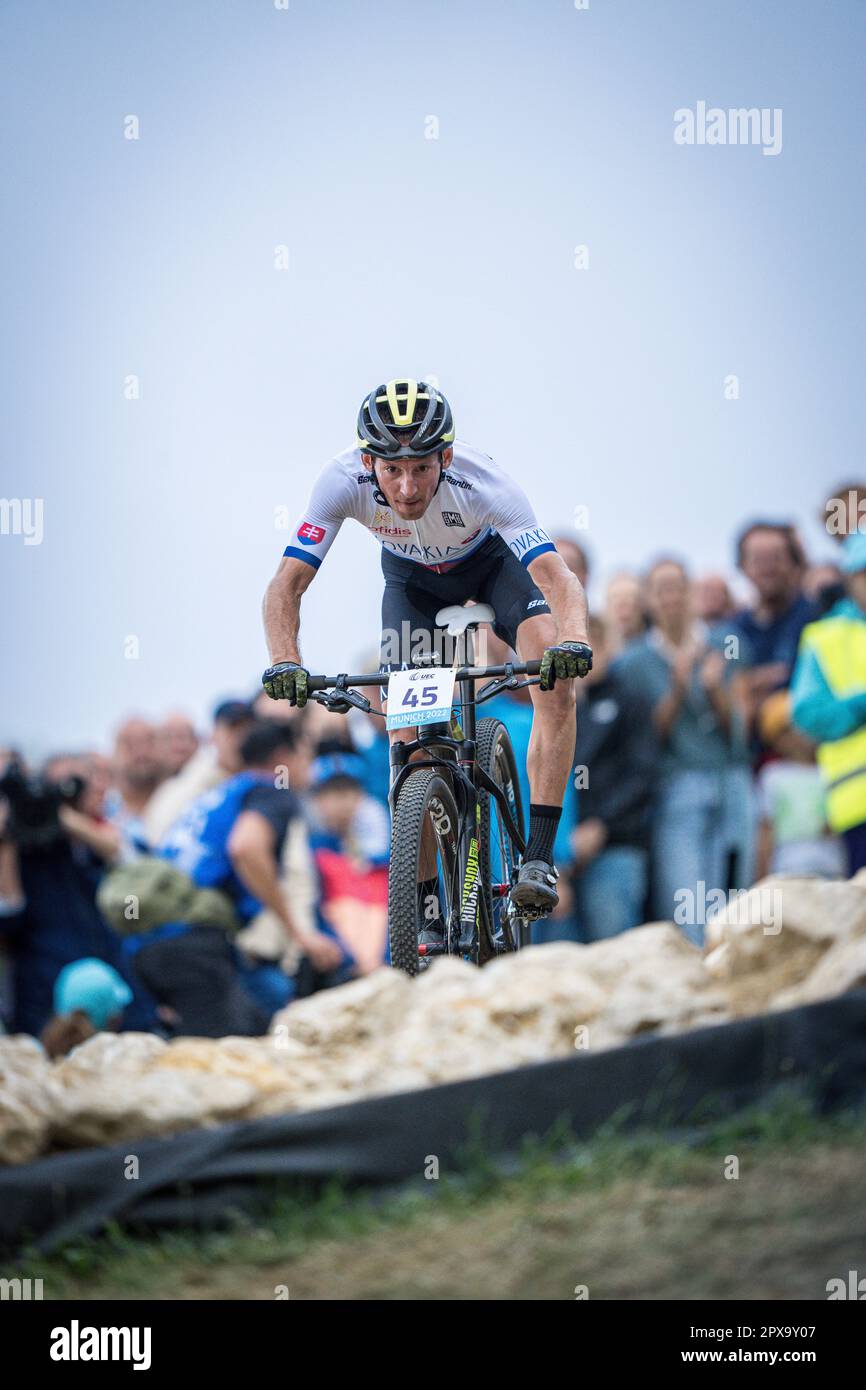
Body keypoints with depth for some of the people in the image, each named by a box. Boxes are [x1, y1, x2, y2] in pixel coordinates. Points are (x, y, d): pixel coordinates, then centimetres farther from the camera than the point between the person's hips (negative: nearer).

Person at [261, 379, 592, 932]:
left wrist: (574, 640, -68)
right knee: (408, 738, -10)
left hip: (494, 562, -2)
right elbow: (287, 584, -35)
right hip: (412, 576, 2)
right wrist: (285, 661, -53)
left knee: (556, 678, -28)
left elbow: (557, 576, -48)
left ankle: (538, 859, -24)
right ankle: (424, 902, 3)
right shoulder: (344, 481, -35)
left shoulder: (481, 483, -40)